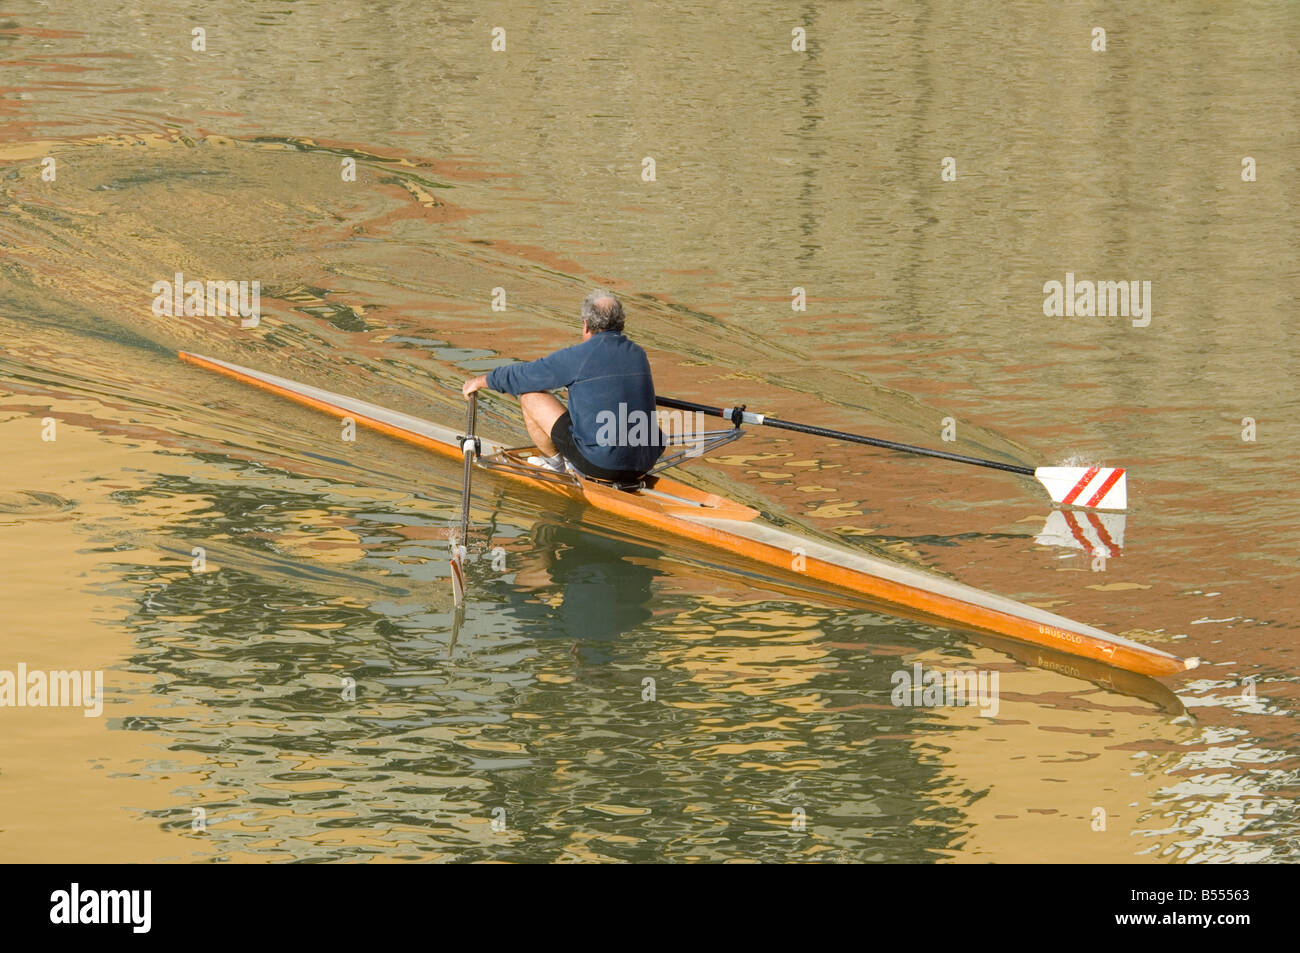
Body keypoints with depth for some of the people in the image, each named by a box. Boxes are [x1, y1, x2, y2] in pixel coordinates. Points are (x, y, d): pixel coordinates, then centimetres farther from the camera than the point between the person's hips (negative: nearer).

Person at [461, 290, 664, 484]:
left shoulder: (578, 357, -11)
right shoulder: (638, 355, 8)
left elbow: (522, 375, 2)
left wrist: (481, 380, 21)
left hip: (601, 464, -6)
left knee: (530, 395, 7)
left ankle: (554, 461, 25)